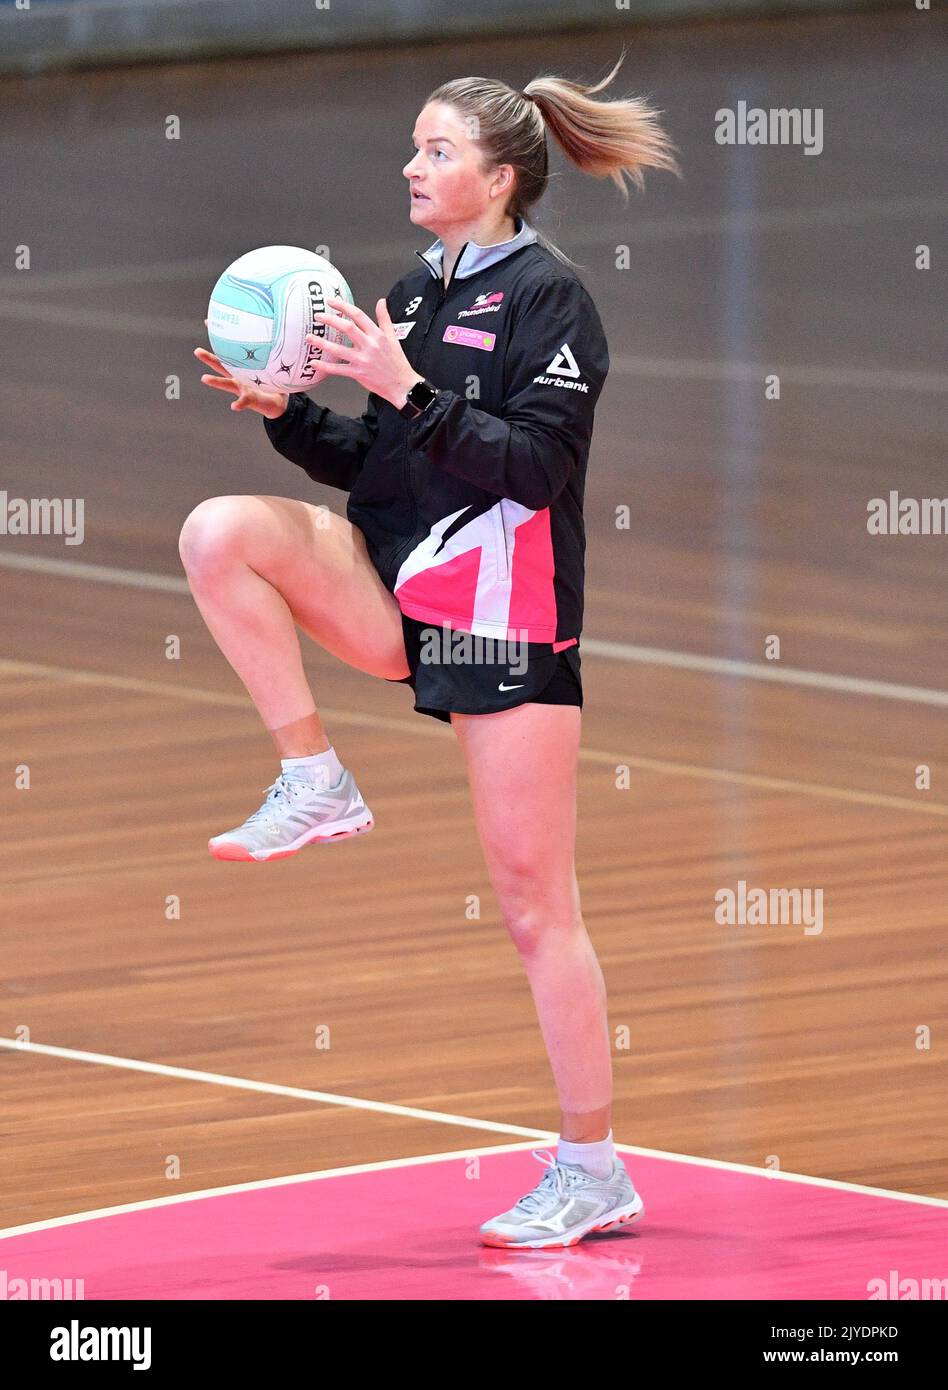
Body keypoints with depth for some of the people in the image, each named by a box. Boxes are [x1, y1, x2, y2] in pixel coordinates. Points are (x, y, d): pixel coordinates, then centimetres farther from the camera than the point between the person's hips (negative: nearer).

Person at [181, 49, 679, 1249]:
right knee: (221, 533, -18)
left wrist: (411, 393, -23)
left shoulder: (547, 297, -9)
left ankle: (592, 1169, 4)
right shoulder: (414, 294, 12)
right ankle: (315, 784, -8)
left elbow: (537, 464, -18)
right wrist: (286, 411, 1)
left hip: (508, 616, -7)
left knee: (535, 902, -4)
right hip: (401, 591, 7)